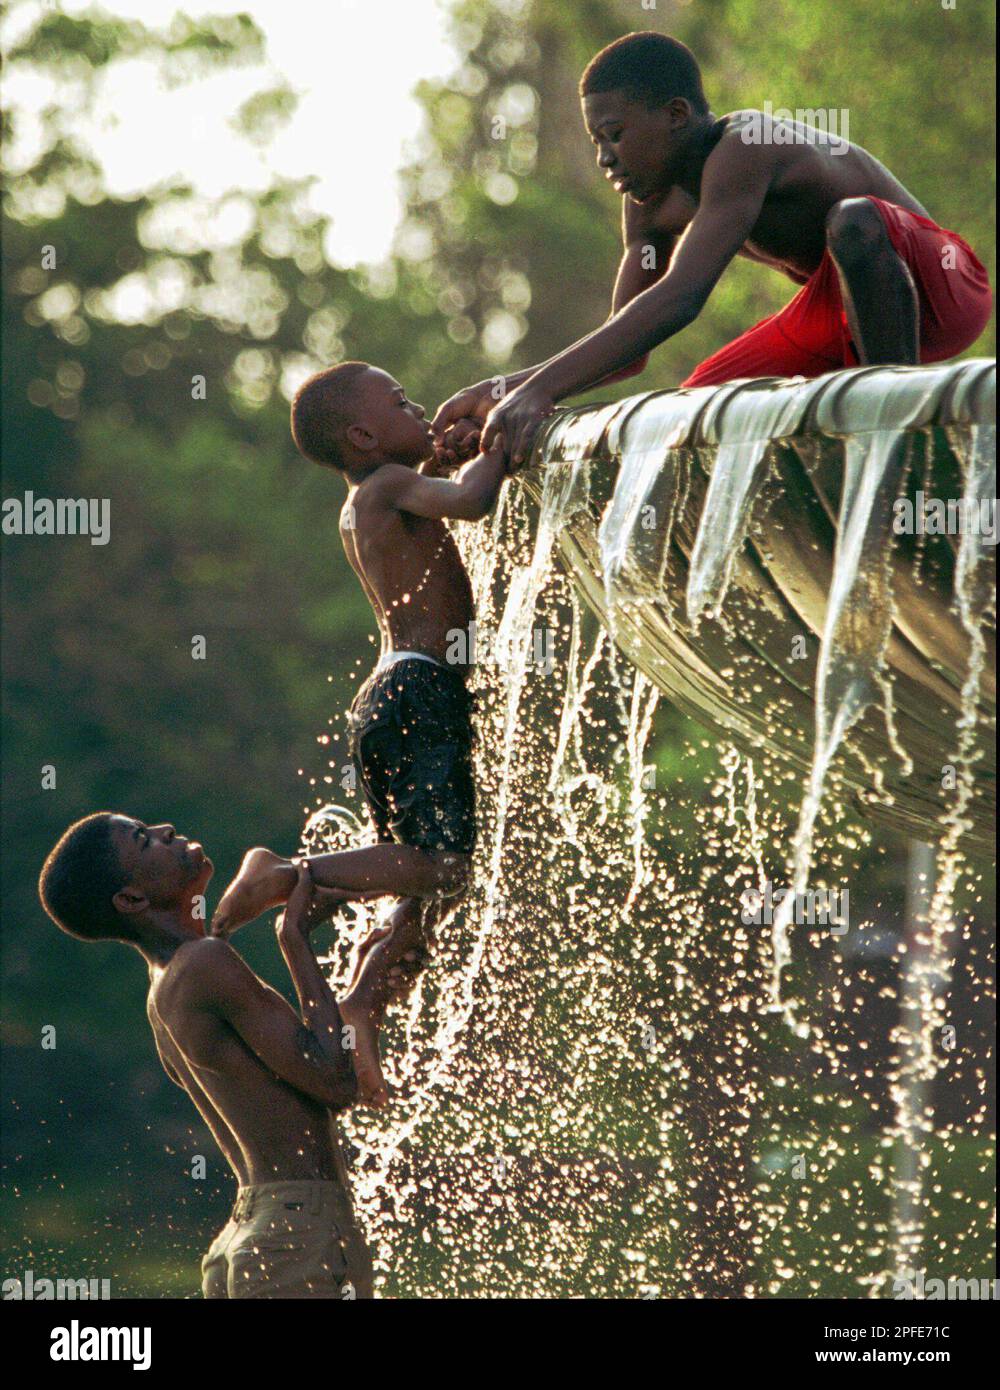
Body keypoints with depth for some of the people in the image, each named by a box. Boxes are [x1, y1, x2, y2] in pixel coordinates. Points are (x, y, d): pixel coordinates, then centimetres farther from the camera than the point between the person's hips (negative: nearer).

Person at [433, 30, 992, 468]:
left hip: (940, 282, -9)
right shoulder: (652, 206, 1)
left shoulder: (741, 149, -28)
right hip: (836, 317, 9)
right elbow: (626, 350, 6)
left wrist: (542, 388, -45)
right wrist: (504, 390, -10)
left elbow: (679, 299, -40)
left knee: (853, 222, -39)